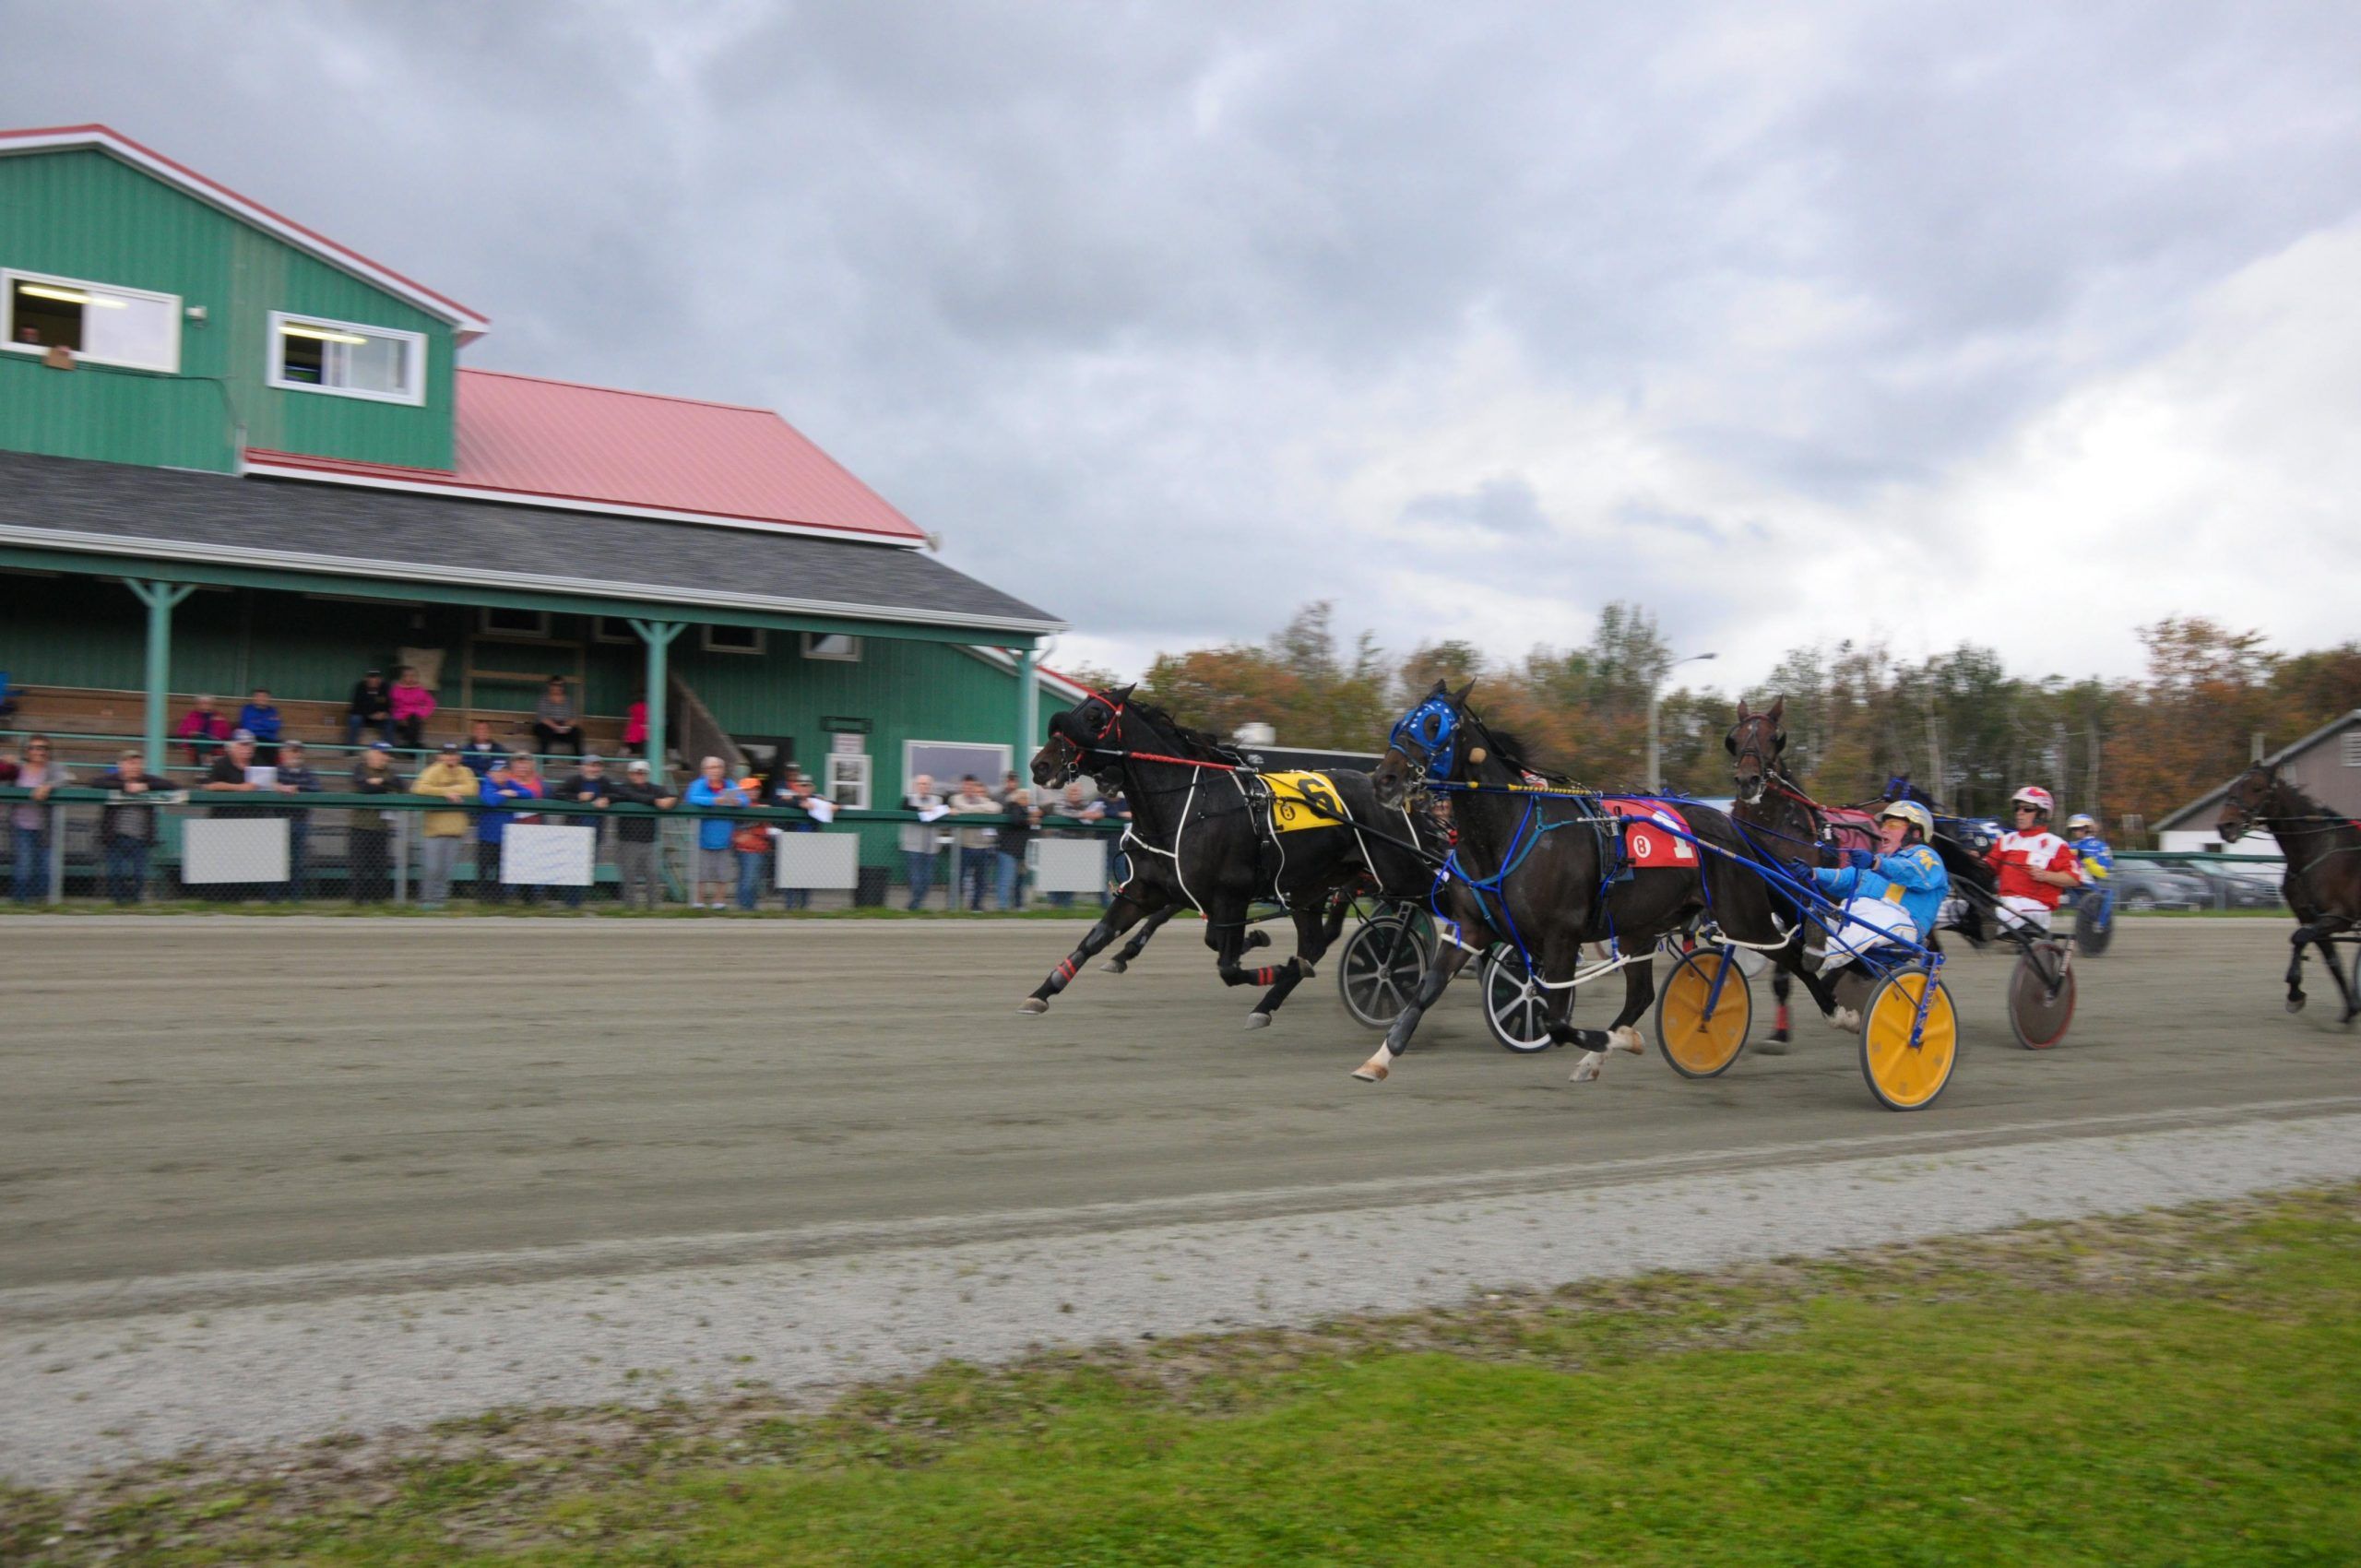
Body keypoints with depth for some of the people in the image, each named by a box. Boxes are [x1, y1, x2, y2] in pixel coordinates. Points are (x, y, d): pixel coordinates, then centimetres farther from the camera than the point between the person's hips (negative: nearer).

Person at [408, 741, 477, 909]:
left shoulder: (465, 772, 11)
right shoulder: (434, 771, -1)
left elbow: (472, 789, -5)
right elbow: (419, 788, -16)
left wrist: (450, 789, -12)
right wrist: (446, 792, -19)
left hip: (455, 828, 4)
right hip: (434, 827, -4)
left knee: (447, 869, 6)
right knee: (431, 867, -4)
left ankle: (440, 898, 16)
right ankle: (426, 900, 8)